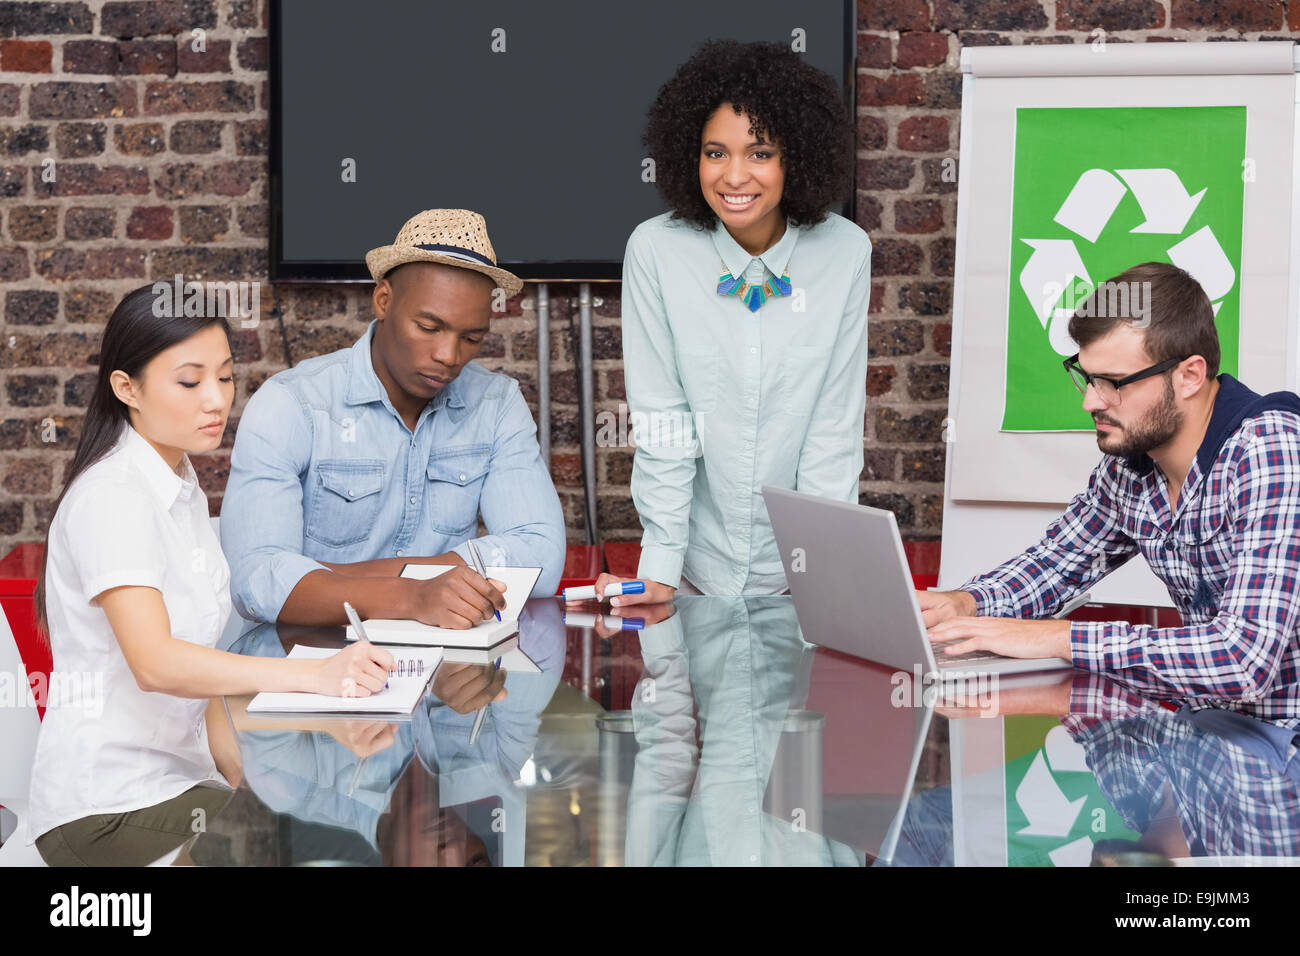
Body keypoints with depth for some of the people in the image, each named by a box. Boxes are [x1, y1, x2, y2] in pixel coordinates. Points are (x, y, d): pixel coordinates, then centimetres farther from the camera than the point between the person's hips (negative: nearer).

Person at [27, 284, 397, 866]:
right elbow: (154, 662, -29)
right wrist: (315, 675, -40)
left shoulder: (182, 490, 14)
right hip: (110, 811, -8)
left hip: (179, 777, 8)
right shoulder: (112, 495, -15)